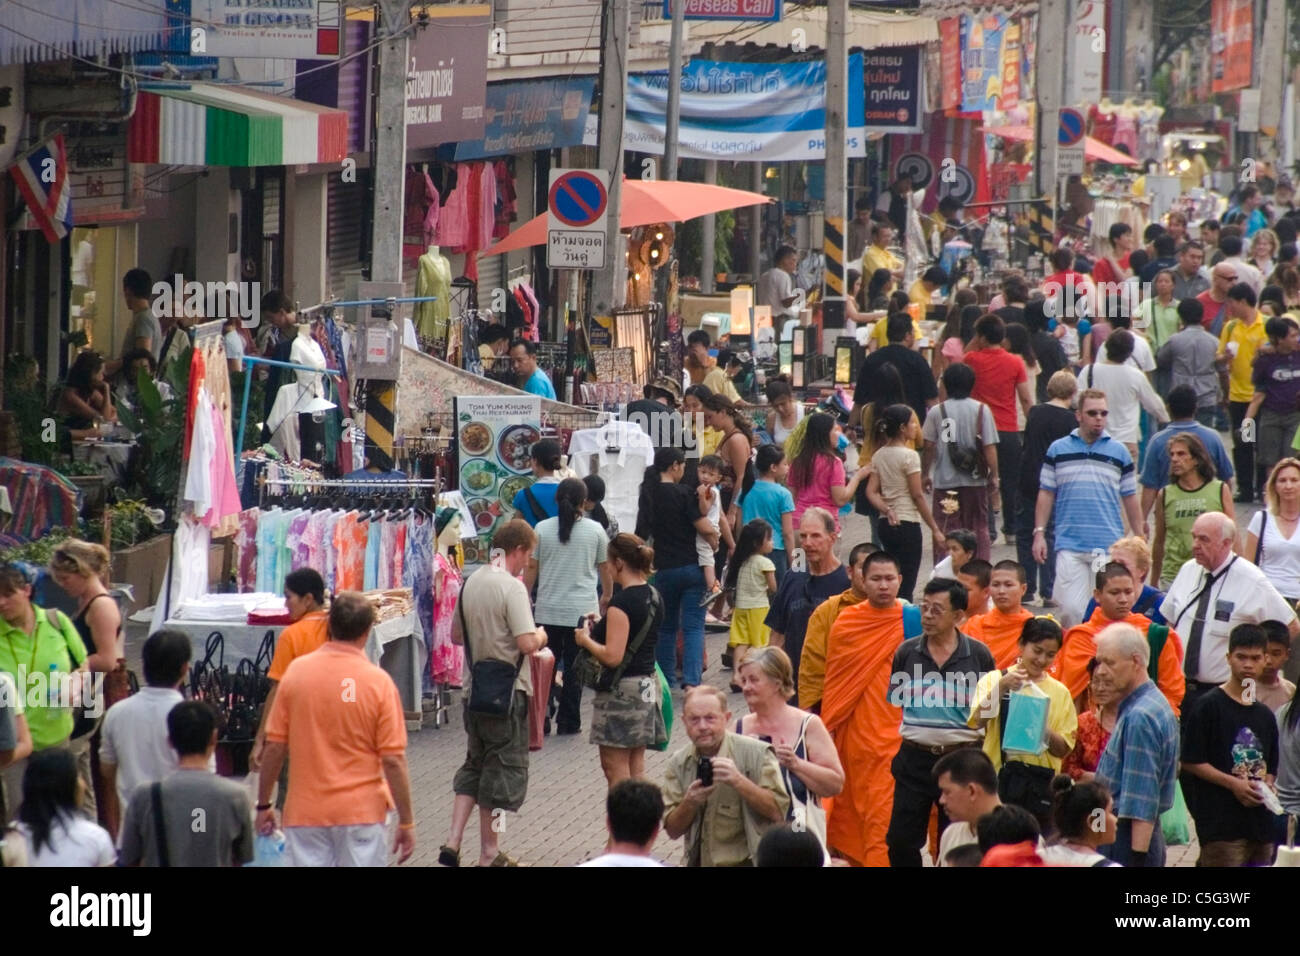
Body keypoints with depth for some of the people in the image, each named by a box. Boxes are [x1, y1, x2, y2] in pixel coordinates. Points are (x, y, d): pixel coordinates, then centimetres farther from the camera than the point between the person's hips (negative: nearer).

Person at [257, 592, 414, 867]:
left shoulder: (297, 672, -3)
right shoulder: (378, 682, -9)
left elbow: (274, 747, 0)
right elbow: (393, 760, -10)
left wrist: (263, 804, 11)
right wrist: (406, 823, -2)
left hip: (305, 811, 1)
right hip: (362, 812, -1)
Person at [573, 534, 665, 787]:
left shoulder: (622, 602, -19)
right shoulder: (654, 598, 8)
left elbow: (612, 656, -23)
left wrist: (585, 640, -7)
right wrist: (598, 629, 17)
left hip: (620, 690, -9)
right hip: (647, 685, 9)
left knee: (615, 768, -3)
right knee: (636, 769, 13)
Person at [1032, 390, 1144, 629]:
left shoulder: (1119, 452, 9)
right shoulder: (1058, 450, 7)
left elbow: (1130, 498, 13)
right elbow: (1046, 494, 10)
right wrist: (1039, 533, 3)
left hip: (1110, 546, 1)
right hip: (1070, 545, -1)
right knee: (1071, 609, -6)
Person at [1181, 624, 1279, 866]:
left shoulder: (1265, 716, 16)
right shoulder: (1209, 706, -3)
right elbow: (1190, 762, -6)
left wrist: (1266, 788, 1)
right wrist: (1233, 783, -15)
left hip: (1260, 822, 7)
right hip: (1221, 824, -7)